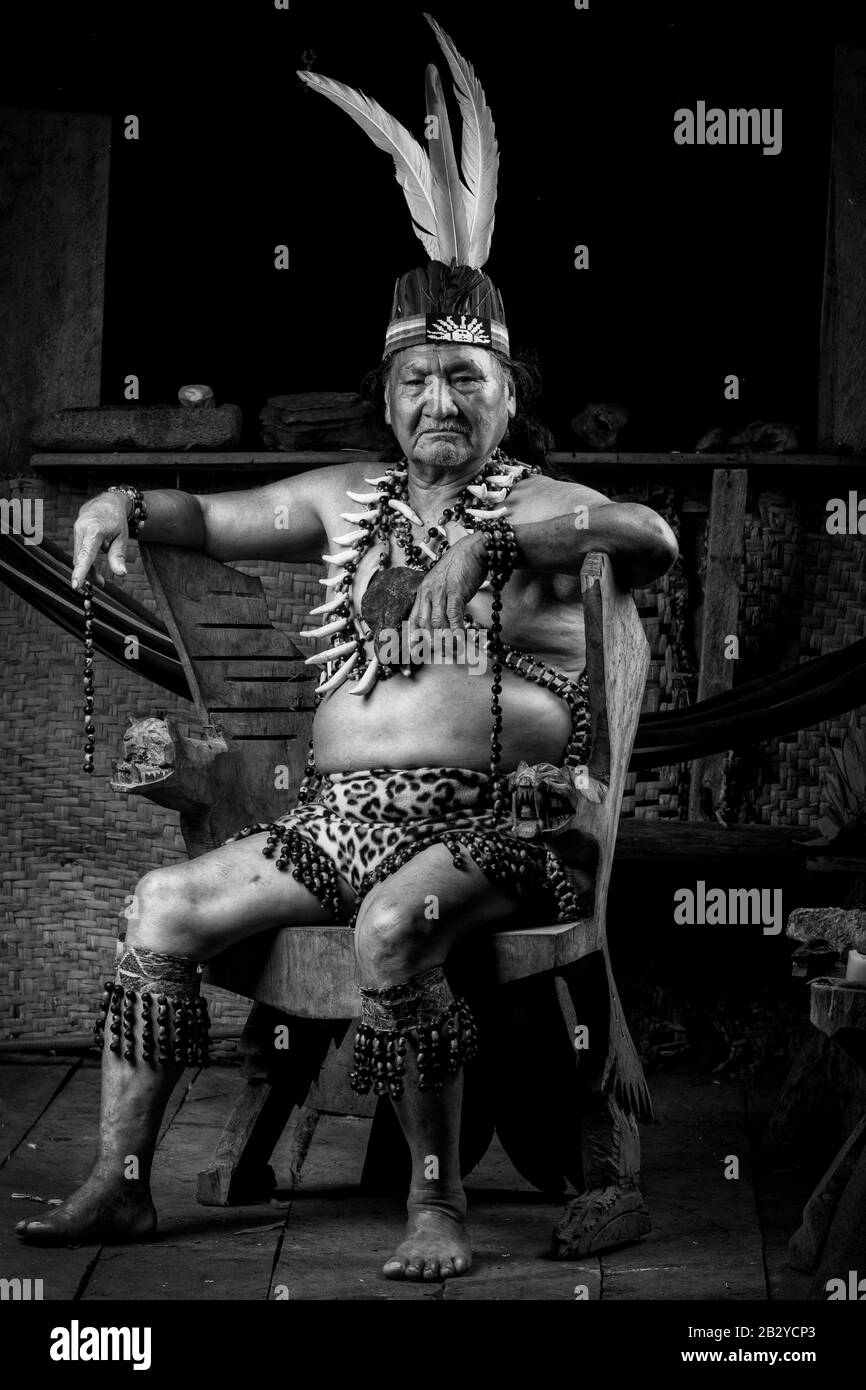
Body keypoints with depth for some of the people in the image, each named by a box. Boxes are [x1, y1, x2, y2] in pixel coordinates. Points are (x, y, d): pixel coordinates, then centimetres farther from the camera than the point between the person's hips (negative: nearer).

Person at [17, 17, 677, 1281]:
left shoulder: (539, 504, 3)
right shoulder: (344, 502, 18)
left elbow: (650, 537, -13)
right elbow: (214, 520, 20)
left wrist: (485, 537, -26)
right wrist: (129, 504, -1)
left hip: (491, 812, -5)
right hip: (339, 806, 6)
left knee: (393, 923, -34)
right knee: (162, 909, -6)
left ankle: (437, 1201, -20)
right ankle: (120, 1184, -1)